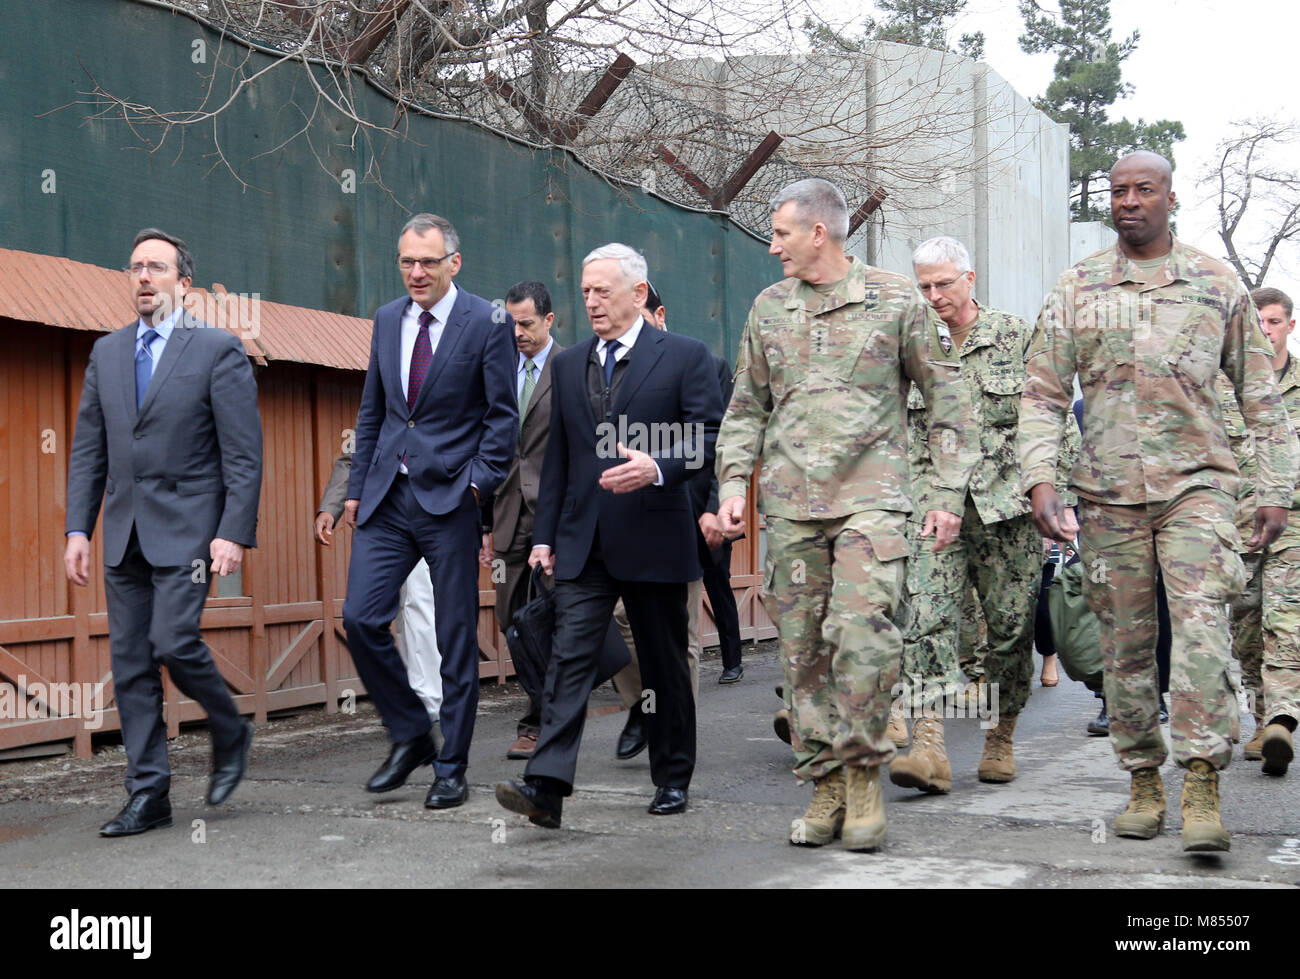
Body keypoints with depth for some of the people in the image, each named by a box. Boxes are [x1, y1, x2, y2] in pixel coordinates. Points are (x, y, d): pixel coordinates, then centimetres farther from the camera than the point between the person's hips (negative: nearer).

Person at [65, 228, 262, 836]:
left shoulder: (218, 351, -2)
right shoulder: (107, 353, 14)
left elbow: (244, 454, -7)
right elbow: (87, 450, 14)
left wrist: (234, 532, -15)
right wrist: (78, 529, 5)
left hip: (187, 527, -5)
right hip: (125, 531, 6)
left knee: (173, 641, -16)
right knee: (129, 662, 4)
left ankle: (230, 735, 13)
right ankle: (148, 796, 11)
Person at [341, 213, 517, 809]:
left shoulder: (487, 323, -4)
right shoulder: (387, 320, 12)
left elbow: (503, 416, -3)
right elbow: (372, 411, 17)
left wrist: (479, 484, -12)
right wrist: (356, 487, 13)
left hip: (450, 496, -5)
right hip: (387, 496, 5)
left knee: (456, 636, 2)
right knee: (360, 616, -3)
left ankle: (451, 769, 13)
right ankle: (410, 736, 17)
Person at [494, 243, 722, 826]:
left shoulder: (683, 356, 0)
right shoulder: (568, 365, 13)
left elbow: (711, 438, -5)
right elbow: (558, 456, 15)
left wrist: (658, 468, -22)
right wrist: (544, 534, 10)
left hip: (654, 538, -3)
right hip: (583, 542, 3)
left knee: (664, 664, 9)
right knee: (569, 658, -7)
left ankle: (672, 778, 23)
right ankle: (547, 785, -12)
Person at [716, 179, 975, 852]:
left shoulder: (897, 301, 2)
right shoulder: (769, 307, 13)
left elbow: (946, 401, 6)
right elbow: (746, 407, 18)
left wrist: (949, 495, 0)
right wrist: (735, 482, 4)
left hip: (871, 496, -4)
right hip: (790, 503, 4)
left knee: (862, 635, -18)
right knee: (803, 650, 4)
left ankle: (863, 773, 0)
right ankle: (827, 787, 14)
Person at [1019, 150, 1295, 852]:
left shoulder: (1217, 285, 8)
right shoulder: (1075, 289, 8)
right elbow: (1043, 393, 5)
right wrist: (1039, 480, -8)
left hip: (1195, 483, -1)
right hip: (1108, 493, 2)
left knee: (1201, 628, -16)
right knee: (1124, 645, 5)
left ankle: (1202, 789, -12)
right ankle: (1144, 784, 17)